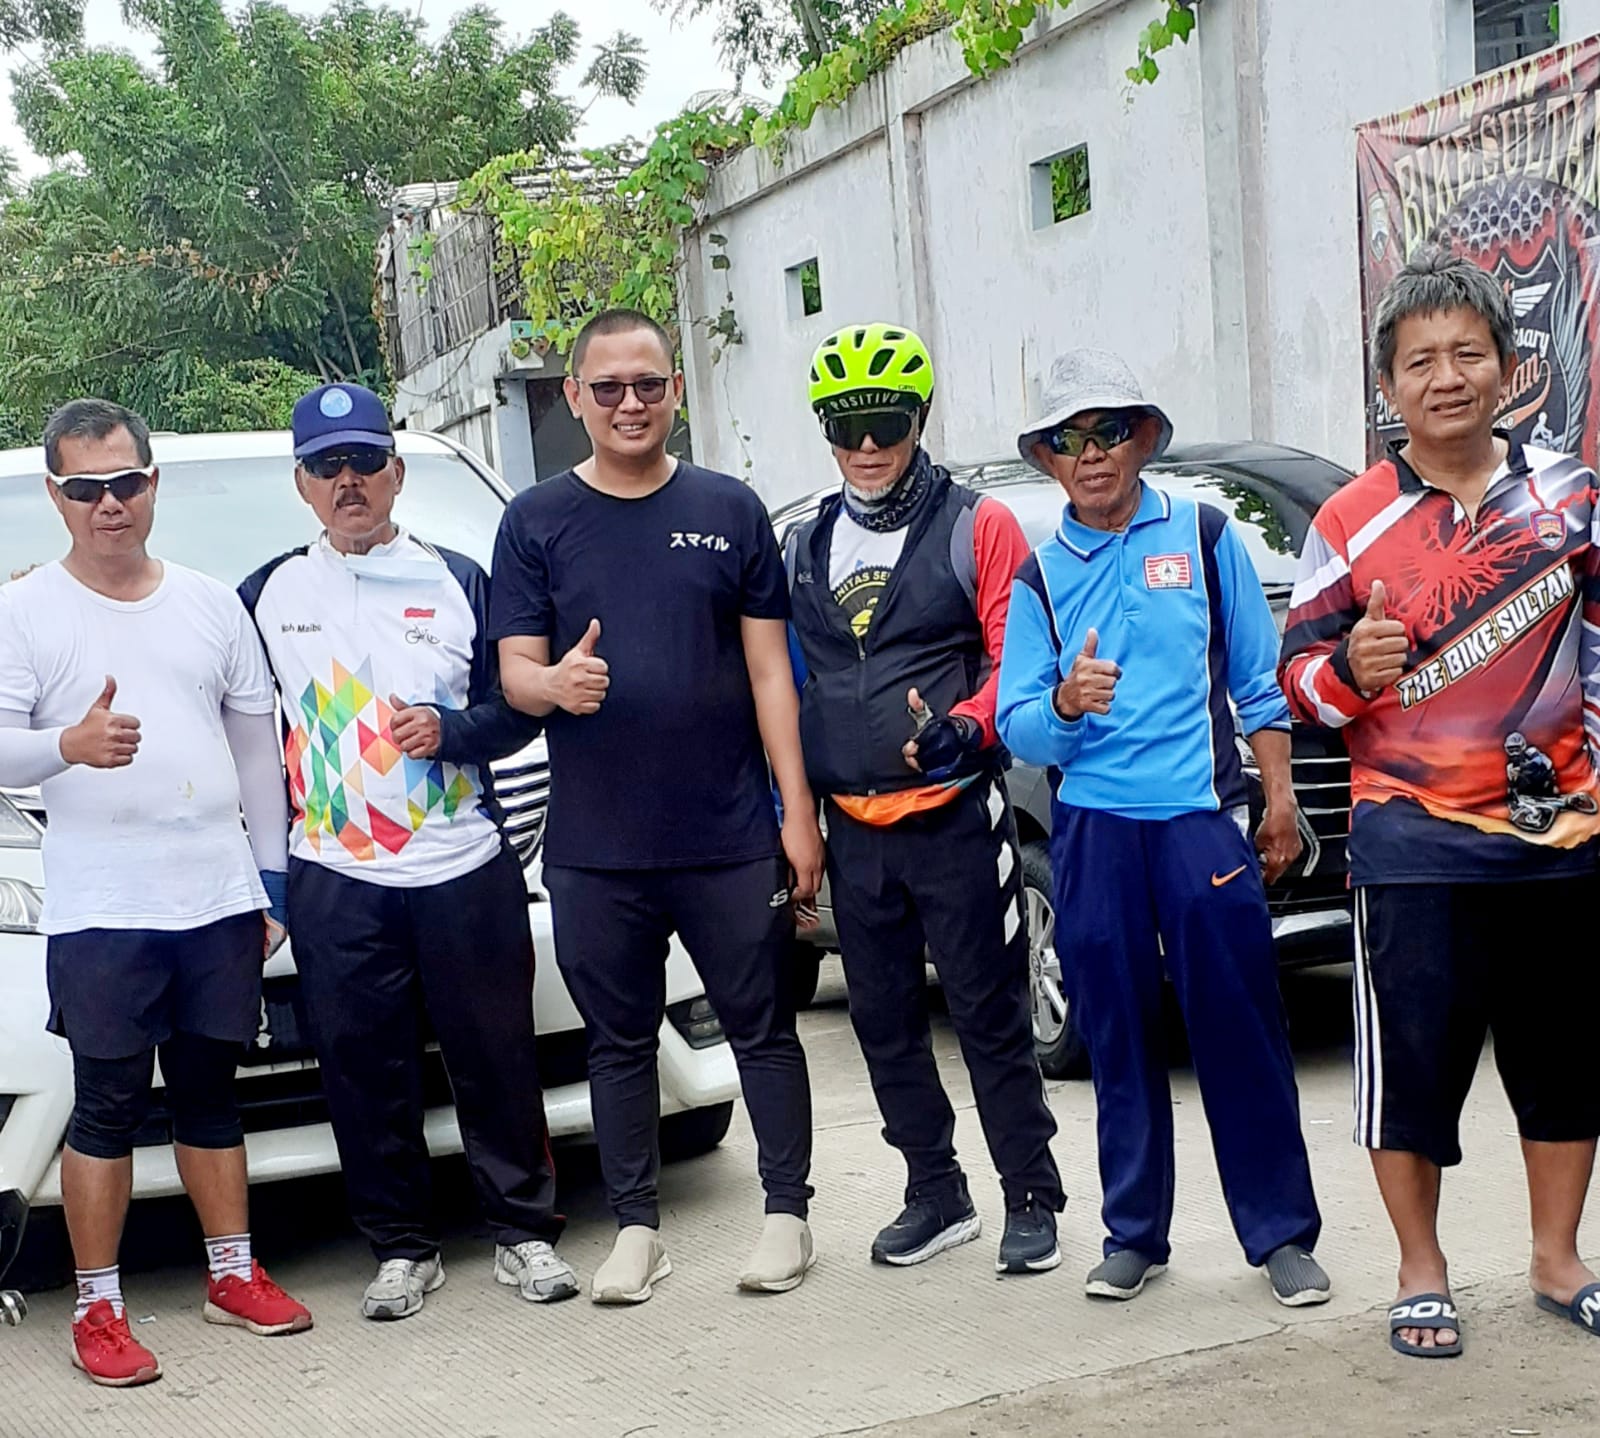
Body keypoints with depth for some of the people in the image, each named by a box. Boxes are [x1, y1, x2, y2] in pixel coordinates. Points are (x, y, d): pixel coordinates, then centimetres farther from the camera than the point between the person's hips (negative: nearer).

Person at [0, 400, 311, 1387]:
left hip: (220, 899, 4)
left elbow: (257, 743, 16)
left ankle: (234, 1274, 25)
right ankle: (99, 1307, 9)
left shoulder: (212, 603, 12)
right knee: (109, 1106, -1)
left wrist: (271, 874, 12)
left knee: (211, 1091, 13)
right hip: (98, 910, -4)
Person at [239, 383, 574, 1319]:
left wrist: (449, 730, -13)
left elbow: (518, 710, 6)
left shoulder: (458, 582, 7)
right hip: (334, 882, 1)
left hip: (465, 866, 0)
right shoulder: (269, 595, 9)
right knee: (367, 1072, 4)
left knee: (496, 1058, 4)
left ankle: (525, 1231, 17)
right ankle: (404, 1248, 17)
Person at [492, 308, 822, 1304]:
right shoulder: (537, 521, 5)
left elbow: (769, 670, 4)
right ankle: (637, 1229, 21)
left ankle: (788, 1213, 18)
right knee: (621, 1041, 10)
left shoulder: (729, 511, 5)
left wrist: (798, 809, -2)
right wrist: (555, 683, -23)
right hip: (594, 847, 1)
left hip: (732, 837, 0)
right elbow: (515, 671, 2)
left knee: (763, 1029, 5)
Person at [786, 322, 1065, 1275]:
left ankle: (1033, 1199, 10)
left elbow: (1019, 660, -6)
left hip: (957, 817, -5)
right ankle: (937, 1196, 24)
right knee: (885, 1022, 11)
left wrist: (966, 729, -24)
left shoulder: (977, 527, -1)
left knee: (992, 1015, -1)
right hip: (855, 829, 5)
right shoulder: (806, 549, 13)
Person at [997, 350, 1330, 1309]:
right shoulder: (1040, 575, 10)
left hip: (1204, 816, -1)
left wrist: (1280, 801, 5)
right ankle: (1134, 1234, 17)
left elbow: (1262, 681, 10)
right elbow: (1017, 726, 4)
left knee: (1241, 1032, -4)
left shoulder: (1204, 537, 8)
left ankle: (1283, 1235, 6)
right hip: (1094, 826, 2)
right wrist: (1064, 703, -18)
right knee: (1120, 1040, 5)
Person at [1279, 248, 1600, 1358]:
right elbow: (1297, 677, -2)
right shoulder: (1350, 525, -2)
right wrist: (1351, 668, -22)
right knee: (1414, 1056, 0)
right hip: (1415, 840, -3)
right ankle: (1423, 1273, 17)